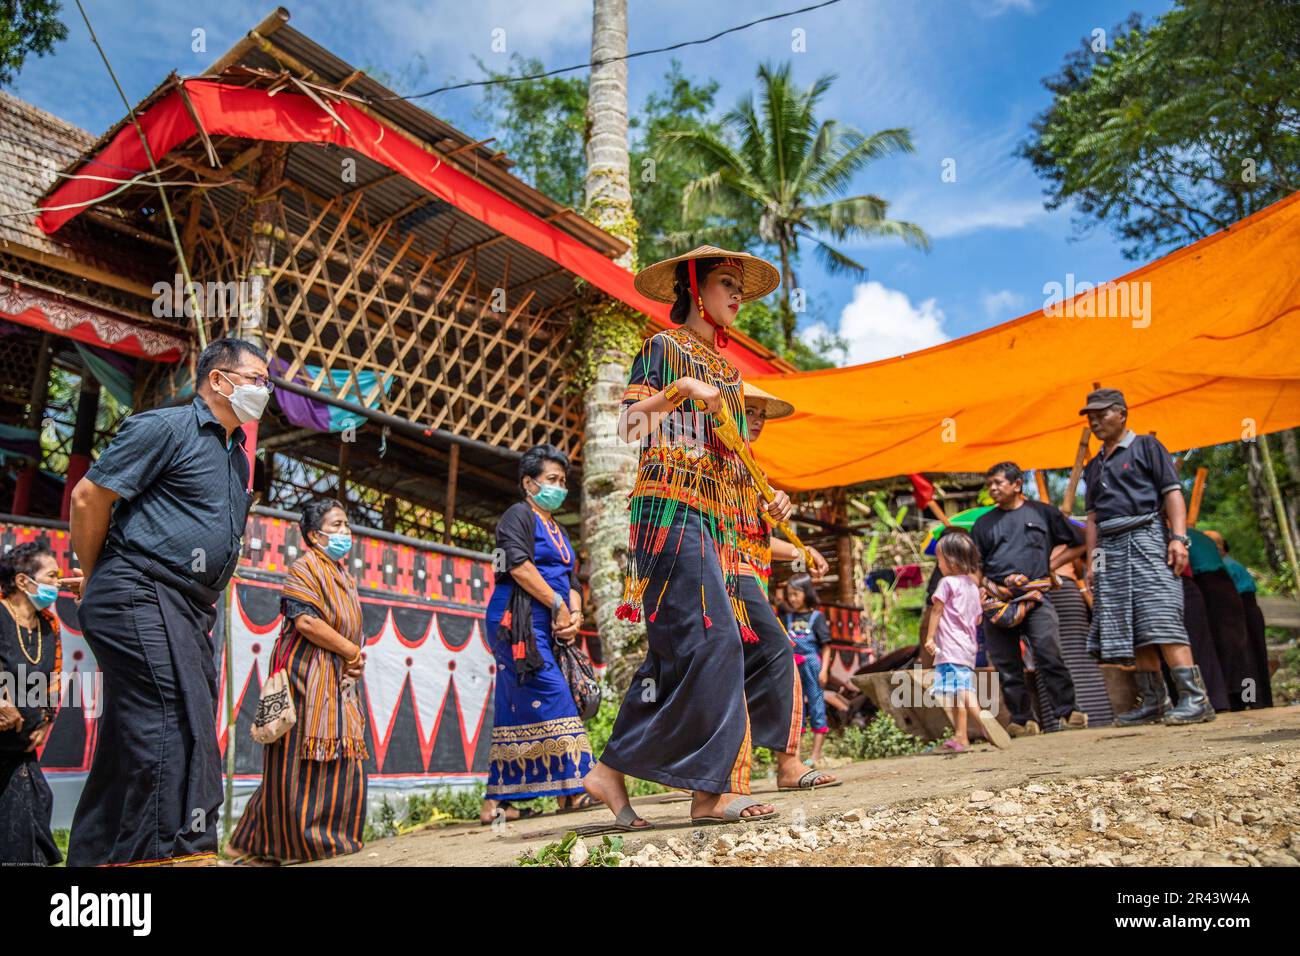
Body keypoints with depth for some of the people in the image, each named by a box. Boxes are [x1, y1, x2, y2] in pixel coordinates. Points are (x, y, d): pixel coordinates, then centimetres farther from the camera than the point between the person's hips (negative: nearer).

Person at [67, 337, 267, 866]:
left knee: (131, 748, 11)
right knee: (175, 733, -16)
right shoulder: (166, 426, -6)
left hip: (190, 611, 9)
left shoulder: (235, 456, 21)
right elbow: (88, 497, -9)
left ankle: (95, 855, 19)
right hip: (140, 598, -9)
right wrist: (99, 580, 2)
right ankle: (181, 850, -16)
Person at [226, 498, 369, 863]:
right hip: (308, 676, -9)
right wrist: (353, 652, -12)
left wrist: (356, 660, 3)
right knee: (303, 763, -7)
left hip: (338, 682, 9)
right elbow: (305, 620, -19)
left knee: (340, 761, 7)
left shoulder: (344, 576, 20)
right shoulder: (305, 567, -6)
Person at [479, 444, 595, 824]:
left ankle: (495, 803, 10)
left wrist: (575, 615, -1)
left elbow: (571, 580, 19)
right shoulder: (519, 515, 1)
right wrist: (558, 604, -13)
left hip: (547, 628, 8)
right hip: (518, 621, -8)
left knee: (517, 711, 6)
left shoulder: (557, 531, 26)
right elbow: (519, 566, -14)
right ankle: (571, 787, -14)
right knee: (553, 696, -15)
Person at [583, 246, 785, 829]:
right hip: (672, 510, -8)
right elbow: (628, 423, -9)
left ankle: (613, 770, 7)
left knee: (679, 649, 2)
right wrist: (682, 388, -20)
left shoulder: (725, 368, 24)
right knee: (711, 638, -15)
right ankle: (710, 789, -8)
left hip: (718, 520, 8)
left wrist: (766, 500, 10)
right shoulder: (663, 348, 3)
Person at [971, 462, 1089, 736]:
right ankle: (1022, 720, 10)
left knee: (1049, 656, -15)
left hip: (1034, 598, -2)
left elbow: (1078, 545, 16)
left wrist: (1049, 566, 5)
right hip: (996, 600, 2)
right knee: (1006, 665, 2)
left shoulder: (1043, 512, 11)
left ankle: (1068, 713, -7)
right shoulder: (984, 523, 15)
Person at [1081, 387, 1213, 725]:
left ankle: (1196, 699, -15)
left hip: (1145, 537, -6)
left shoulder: (1146, 446, 6)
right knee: (1130, 631, 3)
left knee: (1161, 621, -16)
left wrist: (1178, 538, -15)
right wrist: (1092, 561, 15)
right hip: (1110, 548, 6)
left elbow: (1172, 493, -3)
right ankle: (1153, 702, 8)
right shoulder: (1094, 466, 23)